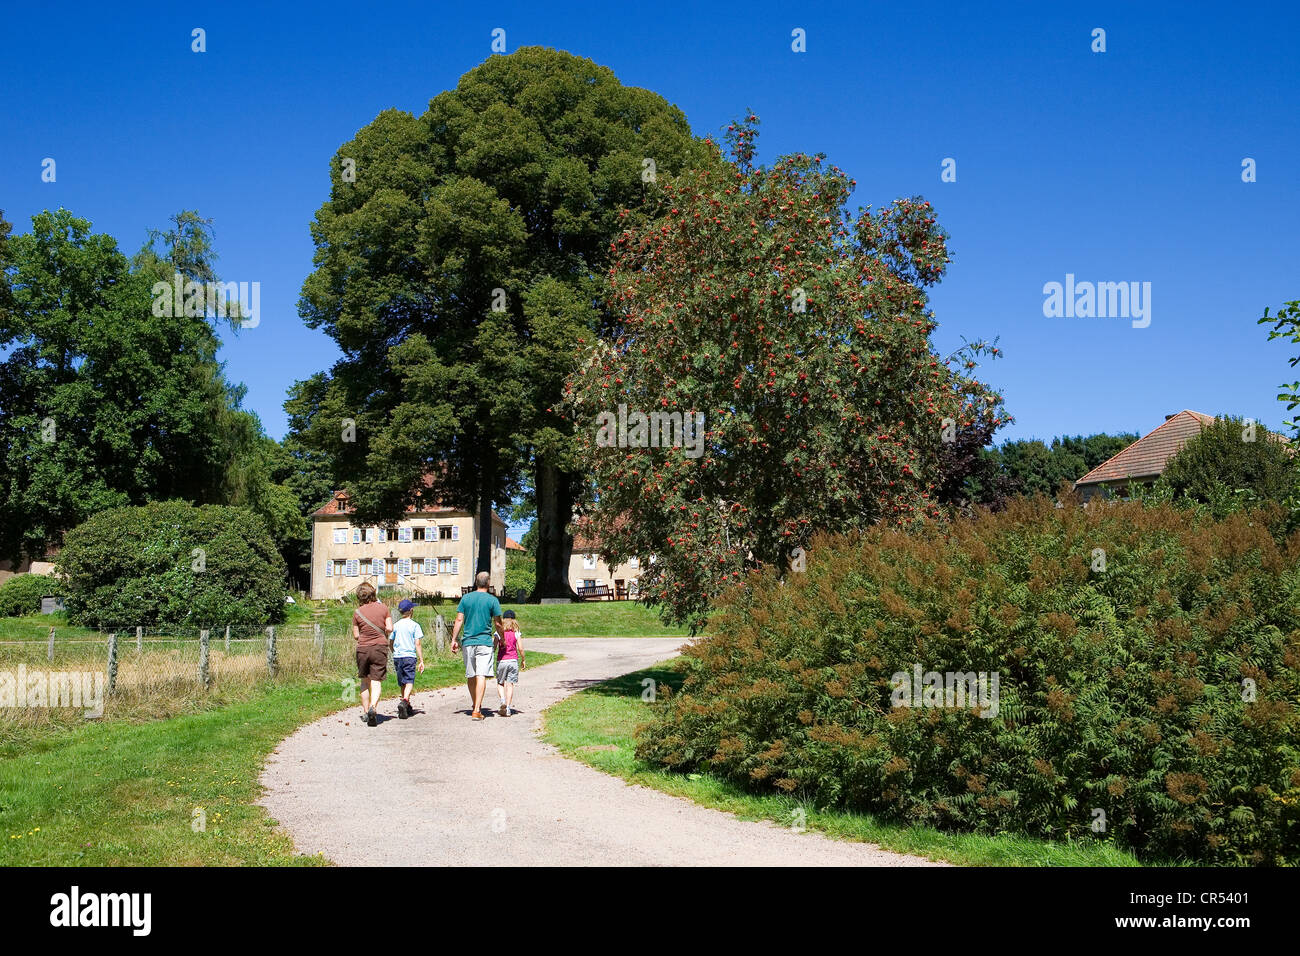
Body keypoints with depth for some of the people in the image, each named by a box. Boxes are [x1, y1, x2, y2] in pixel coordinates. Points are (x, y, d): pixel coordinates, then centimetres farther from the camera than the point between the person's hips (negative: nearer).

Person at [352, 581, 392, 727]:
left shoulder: (357, 612, -2)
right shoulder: (383, 608, -1)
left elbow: (355, 636, 1)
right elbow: (389, 628, -3)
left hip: (363, 648, 1)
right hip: (380, 647, 0)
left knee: (365, 681, 16)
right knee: (376, 682, -2)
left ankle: (365, 711, 19)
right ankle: (372, 707, -25)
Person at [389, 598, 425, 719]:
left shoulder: (396, 625, 7)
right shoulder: (414, 625, -5)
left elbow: (390, 642, 14)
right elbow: (418, 644, -7)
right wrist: (421, 661, -5)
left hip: (397, 657, 5)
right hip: (409, 656, -5)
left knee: (403, 683, 15)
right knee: (409, 682, -9)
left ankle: (408, 706, 23)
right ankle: (404, 702, -31)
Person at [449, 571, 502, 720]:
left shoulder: (466, 598, 5)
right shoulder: (492, 600, -2)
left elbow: (459, 620, 2)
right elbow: (497, 624, 0)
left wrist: (454, 640, 6)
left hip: (468, 642, 3)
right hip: (485, 642, -3)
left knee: (470, 676, 15)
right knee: (481, 676, -8)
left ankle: (476, 706, 30)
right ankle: (477, 710, -16)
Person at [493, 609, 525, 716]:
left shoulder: (498, 633, 0)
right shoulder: (516, 632, 2)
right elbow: (520, 648, -3)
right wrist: (523, 660, 10)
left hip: (501, 661, 0)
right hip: (513, 660, 1)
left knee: (500, 683, 14)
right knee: (510, 684, 3)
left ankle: (503, 700, -12)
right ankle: (508, 709, -3)